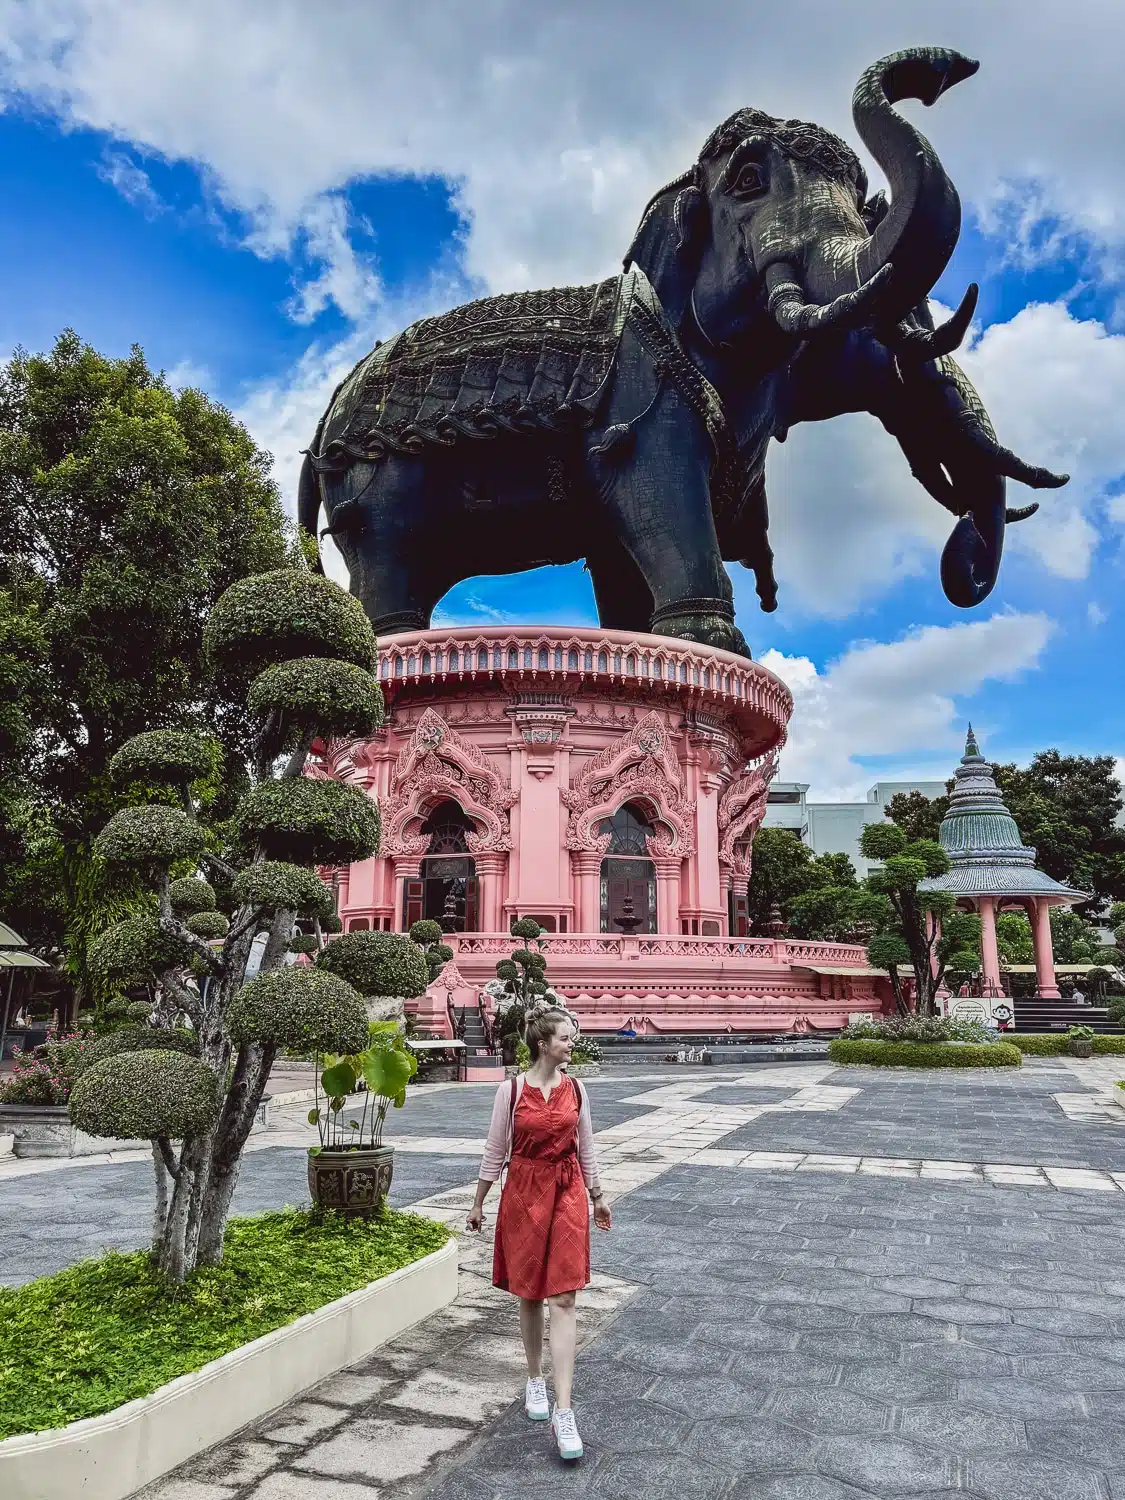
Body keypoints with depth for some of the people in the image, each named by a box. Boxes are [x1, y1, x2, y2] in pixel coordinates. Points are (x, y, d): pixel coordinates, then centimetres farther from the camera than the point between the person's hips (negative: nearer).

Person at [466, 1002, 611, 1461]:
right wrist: (478, 1202, 6)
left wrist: (596, 1196, 15)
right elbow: (495, 1151, 0)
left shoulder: (575, 1089, 0)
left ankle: (563, 1411, -2)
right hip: (524, 1194, -1)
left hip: (567, 1194, 1)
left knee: (563, 1298, -3)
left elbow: (585, 1147, 10)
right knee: (529, 1295, 13)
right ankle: (535, 1380, 35)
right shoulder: (511, 1090, -8)